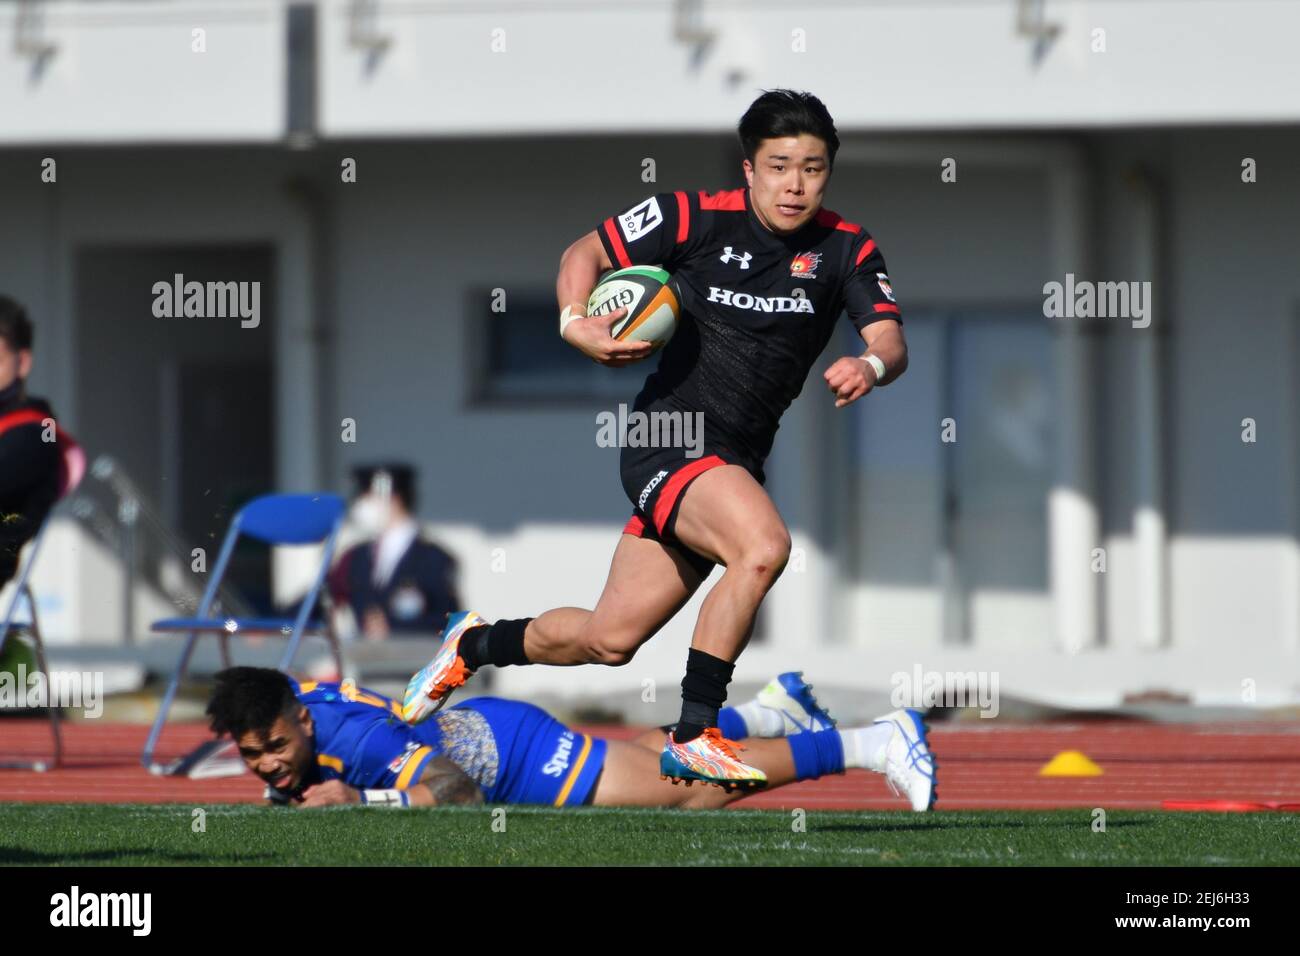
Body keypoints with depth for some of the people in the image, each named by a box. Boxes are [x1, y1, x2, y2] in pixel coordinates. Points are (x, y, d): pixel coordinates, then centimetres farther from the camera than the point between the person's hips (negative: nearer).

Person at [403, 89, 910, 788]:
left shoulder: (847, 251, 0)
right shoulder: (697, 218, -7)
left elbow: (890, 340, -11)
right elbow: (586, 252, 4)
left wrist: (871, 365, -35)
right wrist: (576, 323, -15)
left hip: (736, 461, 5)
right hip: (667, 435, -5)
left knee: (610, 640, 9)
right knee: (763, 546, -32)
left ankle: (474, 645, 37)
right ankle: (692, 736, -22)